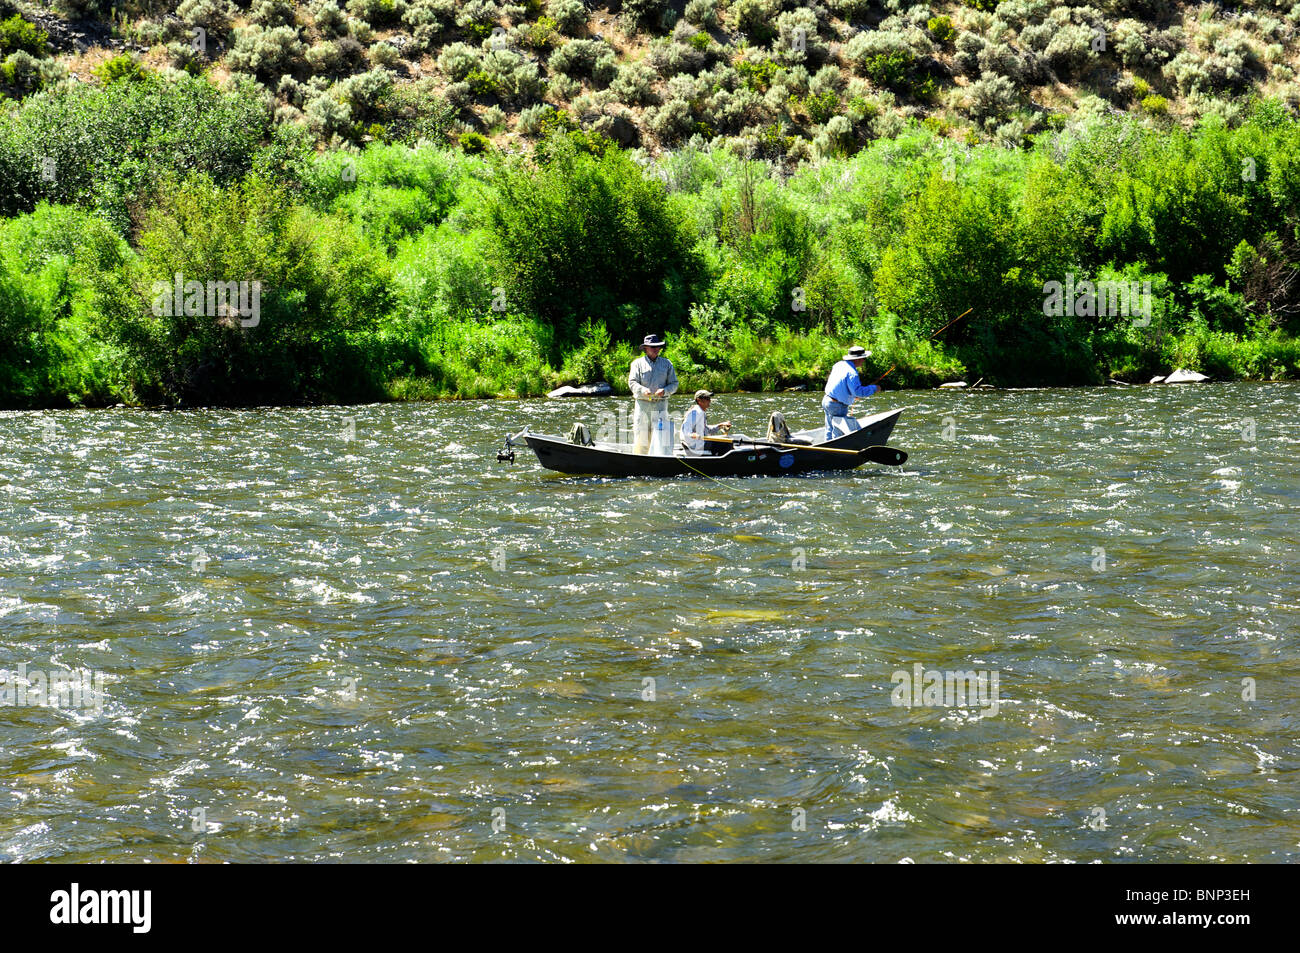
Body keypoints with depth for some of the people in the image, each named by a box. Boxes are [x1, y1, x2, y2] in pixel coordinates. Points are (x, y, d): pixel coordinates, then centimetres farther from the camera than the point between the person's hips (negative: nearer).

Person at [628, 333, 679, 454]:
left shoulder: (667, 363, 15)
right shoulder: (638, 363, 10)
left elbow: (674, 384, 12)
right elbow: (632, 382, 1)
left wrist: (664, 391, -10)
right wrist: (643, 390, -20)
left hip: (660, 404, 1)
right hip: (642, 404, -1)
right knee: (640, 436, -4)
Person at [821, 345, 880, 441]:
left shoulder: (839, 365, 6)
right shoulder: (852, 373, -22)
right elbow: (858, 391, -30)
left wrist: (852, 395, 21)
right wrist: (874, 388, -17)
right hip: (838, 406, -9)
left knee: (830, 431, 19)